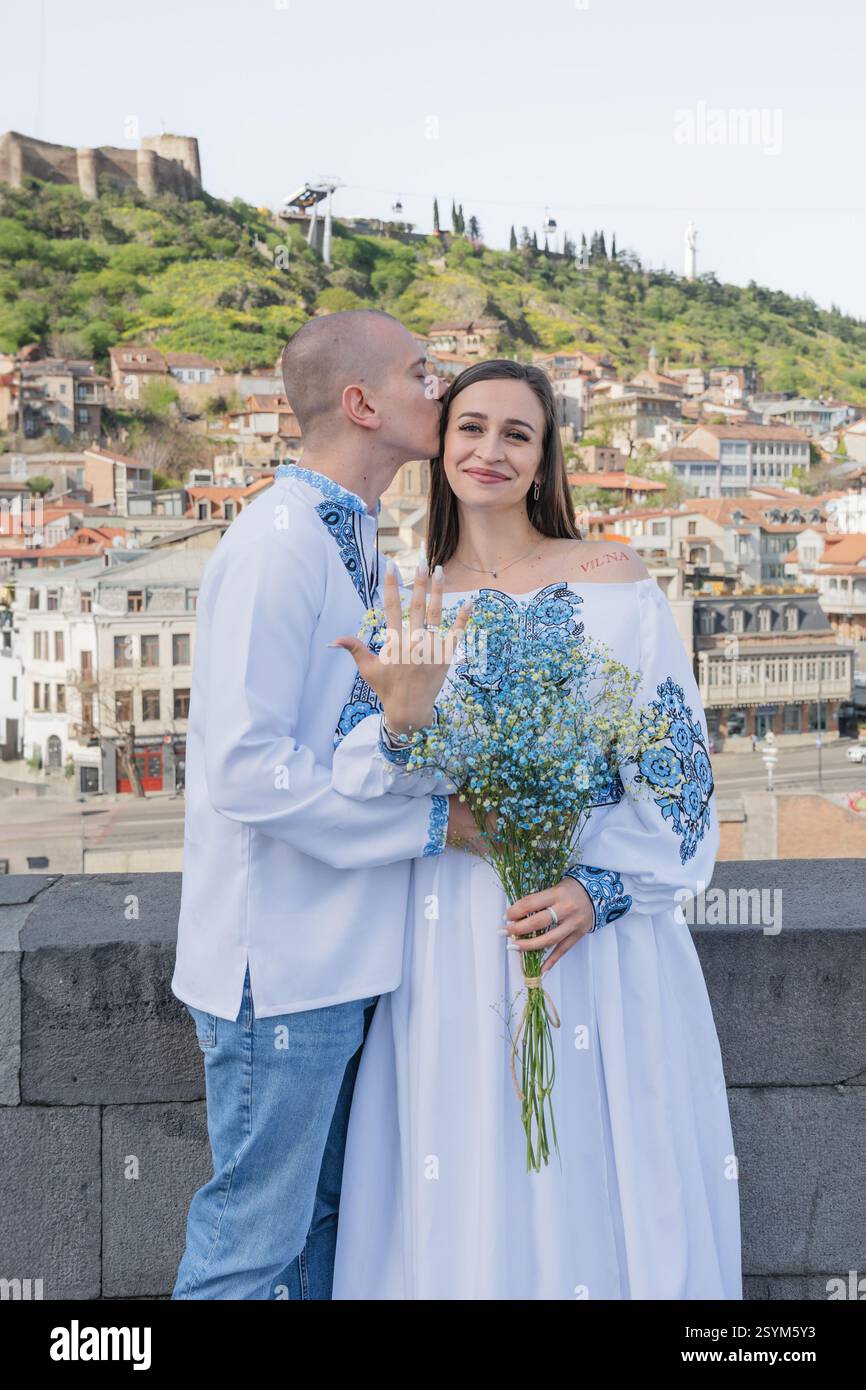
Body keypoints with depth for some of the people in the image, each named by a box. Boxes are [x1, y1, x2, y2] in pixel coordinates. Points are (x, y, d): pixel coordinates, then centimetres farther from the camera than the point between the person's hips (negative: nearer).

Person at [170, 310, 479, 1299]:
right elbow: (247, 766, -24)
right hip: (286, 959, -9)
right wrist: (432, 817, -17)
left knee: (325, 1214, 21)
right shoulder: (278, 544, -18)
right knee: (254, 1240, 4)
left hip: (346, 951, 9)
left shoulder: (354, 538, 12)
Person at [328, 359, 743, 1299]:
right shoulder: (411, 611, 6)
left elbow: (676, 763, -4)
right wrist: (403, 721, -21)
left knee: (597, 1166, 5)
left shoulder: (613, 583, -2)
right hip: (458, 939, 2)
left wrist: (600, 888, -16)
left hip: (600, 924, -2)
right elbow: (374, 789, 0)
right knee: (466, 1176, 9)